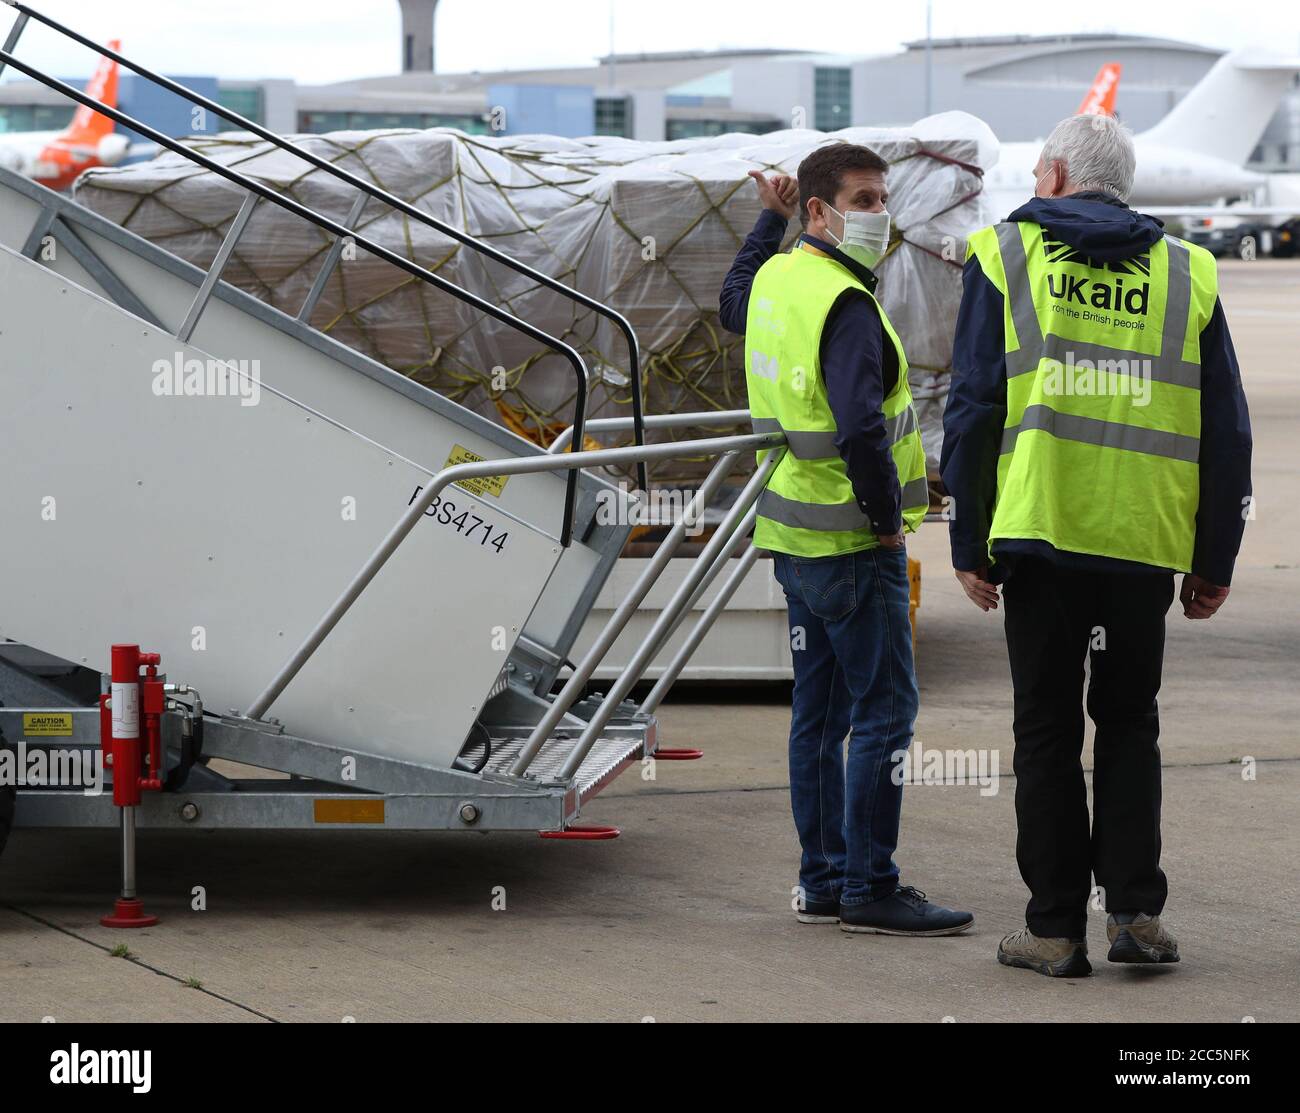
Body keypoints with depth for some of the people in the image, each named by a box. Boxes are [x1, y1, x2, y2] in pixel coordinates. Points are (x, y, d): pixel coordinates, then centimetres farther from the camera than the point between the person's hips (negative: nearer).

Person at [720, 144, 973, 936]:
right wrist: (887, 517, -17)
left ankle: (823, 882, 19)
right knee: (885, 711, -5)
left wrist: (769, 220, 40)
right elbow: (860, 428, -31)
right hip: (854, 544, -10)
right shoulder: (843, 304, -20)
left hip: (797, 536, 10)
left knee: (820, 712, 14)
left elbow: (734, 307, 36)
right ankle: (870, 890, -4)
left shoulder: (775, 277, 9)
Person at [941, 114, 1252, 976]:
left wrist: (970, 545, 3)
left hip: (1041, 530, -2)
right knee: (1128, 723, 14)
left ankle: (1056, 927, 6)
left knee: (1048, 729, 6)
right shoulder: (1187, 274, 10)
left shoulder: (1004, 256, 4)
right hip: (1147, 542, 2)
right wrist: (1215, 563, 14)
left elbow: (973, 410, -1)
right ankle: (1135, 909, 4)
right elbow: (1227, 431, 9)